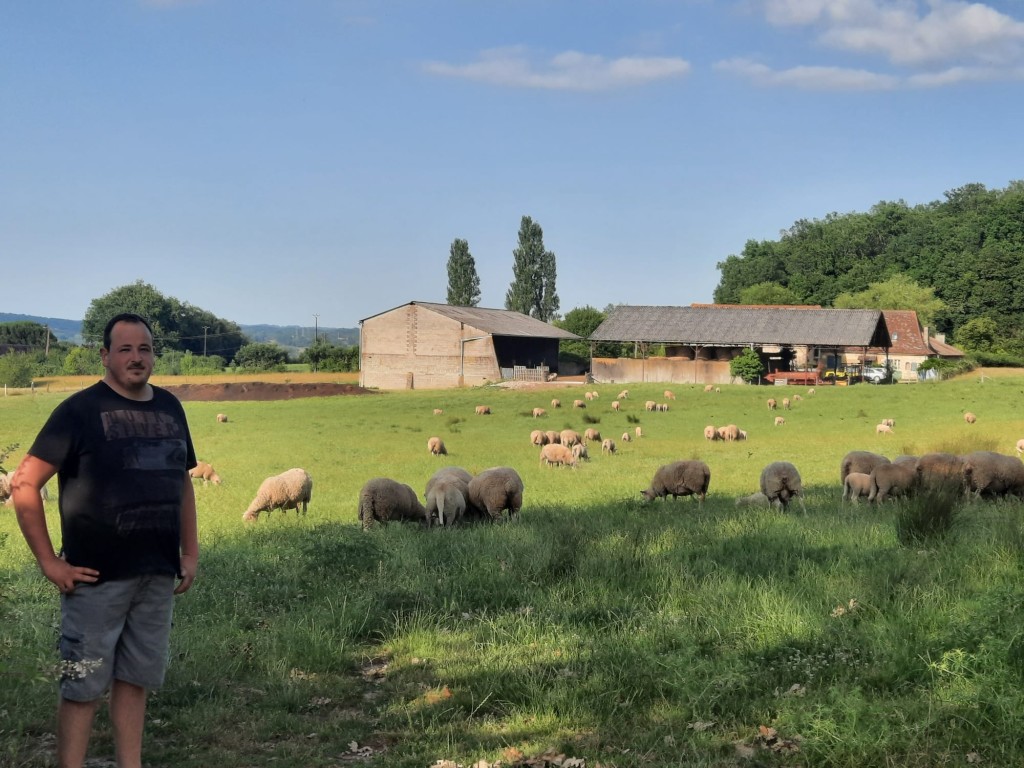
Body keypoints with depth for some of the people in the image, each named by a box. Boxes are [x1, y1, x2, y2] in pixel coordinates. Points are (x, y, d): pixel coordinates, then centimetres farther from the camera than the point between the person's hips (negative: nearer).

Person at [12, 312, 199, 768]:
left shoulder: (169, 408, 10)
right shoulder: (81, 410, -8)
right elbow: (24, 484, -11)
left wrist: (190, 552, 12)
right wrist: (49, 562, -13)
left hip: (158, 576, 5)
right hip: (98, 577, -5)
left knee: (135, 680, 13)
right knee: (84, 687, 2)